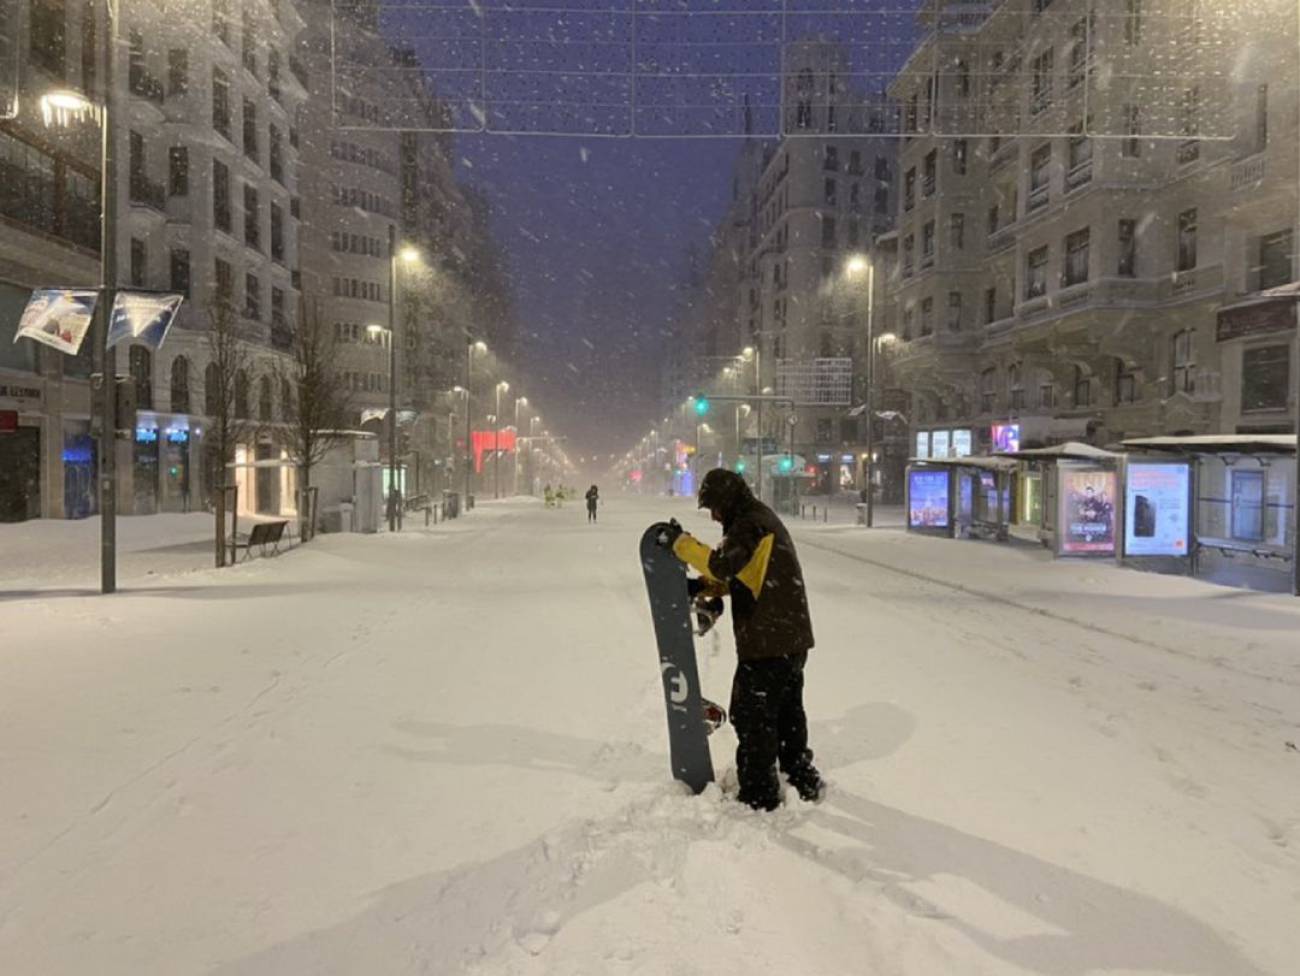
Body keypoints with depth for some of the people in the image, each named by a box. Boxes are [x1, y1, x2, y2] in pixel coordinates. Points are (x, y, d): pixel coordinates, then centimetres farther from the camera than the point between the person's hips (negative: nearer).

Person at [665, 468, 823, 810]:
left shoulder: (749, 524, -17)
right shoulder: (765, 519, 16)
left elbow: (722, 565, -33)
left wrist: (683, 543, -21)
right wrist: (707, 587, 9)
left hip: (767, 642, -10)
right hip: (793, 637, 10)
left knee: (752, 715, 1)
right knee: (787, 711, 23)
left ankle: (759, 794, 10)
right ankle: (803, 778, 36)